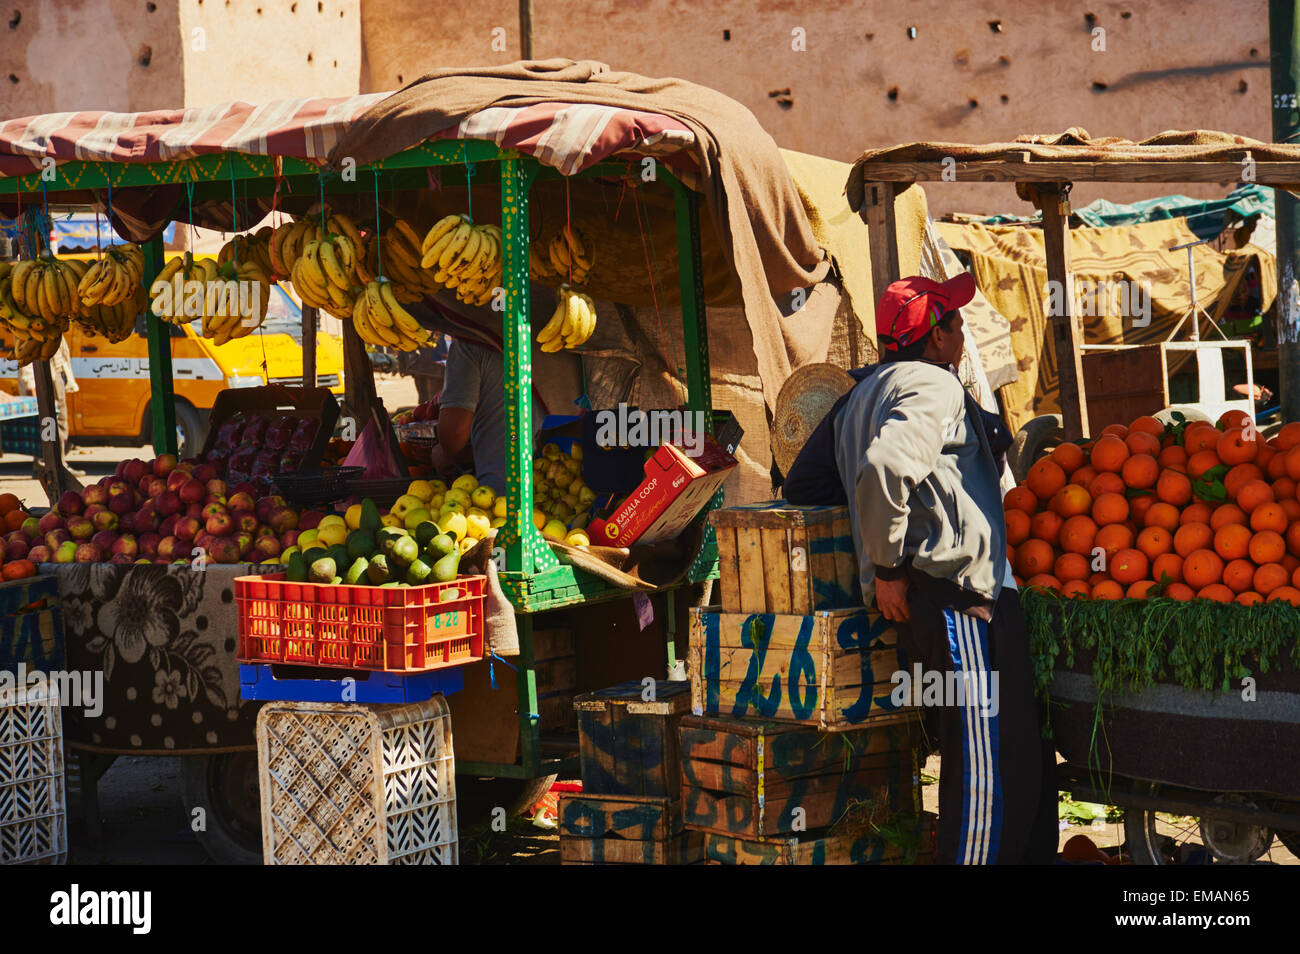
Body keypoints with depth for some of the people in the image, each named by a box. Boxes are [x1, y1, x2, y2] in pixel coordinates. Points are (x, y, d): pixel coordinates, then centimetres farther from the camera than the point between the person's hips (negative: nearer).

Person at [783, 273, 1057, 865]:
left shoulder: (860, 398, 22)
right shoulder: (934, 385, -7)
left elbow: (802, 485, 25)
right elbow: (883, 469, -25)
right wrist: (887, 567, -16)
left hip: (924, 601, 10)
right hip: (955, 591, -10)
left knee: (1023, 751, 18)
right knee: (989, 763, -9)